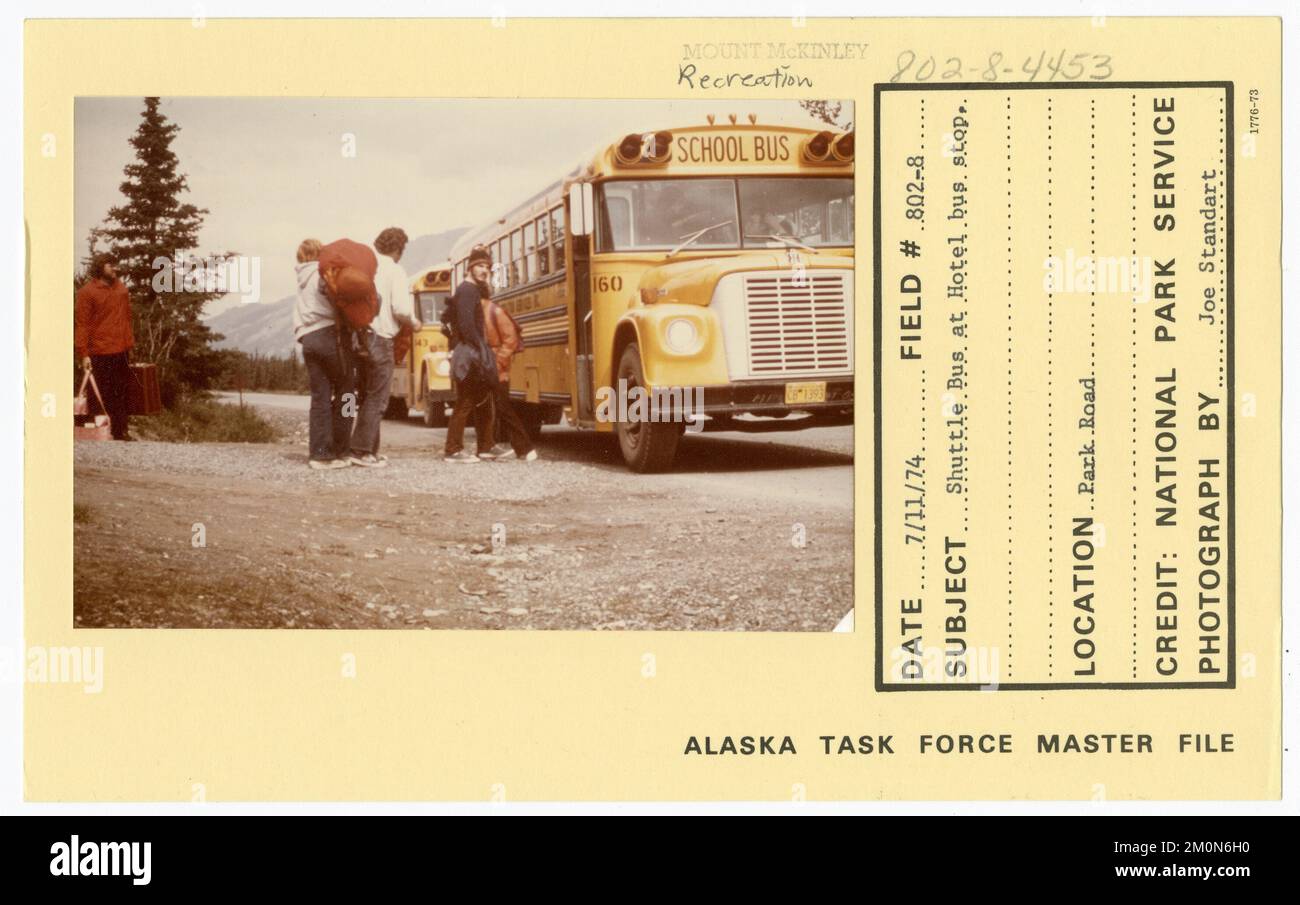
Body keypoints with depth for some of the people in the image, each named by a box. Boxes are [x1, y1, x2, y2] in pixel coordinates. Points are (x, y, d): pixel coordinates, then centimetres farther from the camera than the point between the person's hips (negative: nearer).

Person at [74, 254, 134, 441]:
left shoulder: (120, 287, 11)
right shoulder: (87, 292, -7)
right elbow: (81, 324, -9)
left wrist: (130, 344, 14)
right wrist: (84, 354, -13)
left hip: (121, 351, 6)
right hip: (100, 353, -6)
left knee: (122, 392, 11)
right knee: (103, 396, -1)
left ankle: (121, 432, 21)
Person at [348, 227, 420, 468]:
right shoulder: (394, 271, -7)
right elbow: (401, 309, -16)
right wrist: (413, 323, 3)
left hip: (359, 337, 7)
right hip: (380, 339, -7)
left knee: (368, 396, 16)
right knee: (377, 398, -2)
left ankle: (370, 450, 20)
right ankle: (361, 450, -7)